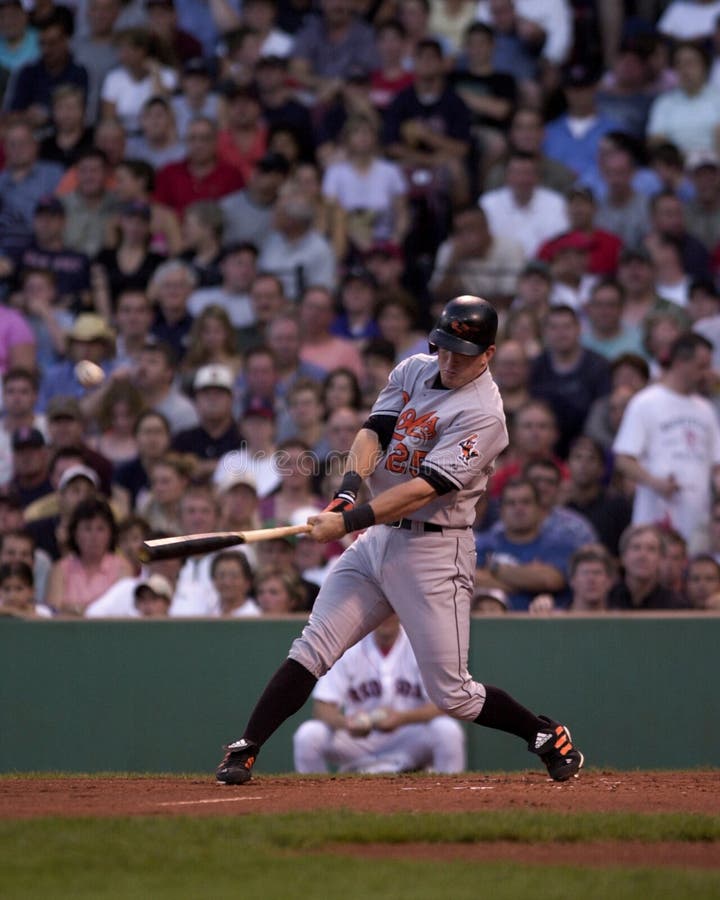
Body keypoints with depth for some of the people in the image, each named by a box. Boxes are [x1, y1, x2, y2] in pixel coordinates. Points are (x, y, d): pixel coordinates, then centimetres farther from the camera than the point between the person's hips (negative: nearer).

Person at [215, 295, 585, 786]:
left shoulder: (481, 413, -16)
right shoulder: (414, 371, 8)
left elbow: (425, 488, -23)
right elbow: (374, 431, -1)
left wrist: (349, 521, -29)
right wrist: (349, 486, -22)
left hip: (435, 552, -6)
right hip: (377, 538, 6)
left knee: (452, 694, -4)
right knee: (312, 649, -3)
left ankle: (549, 736, 16)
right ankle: (244, 753, -2)